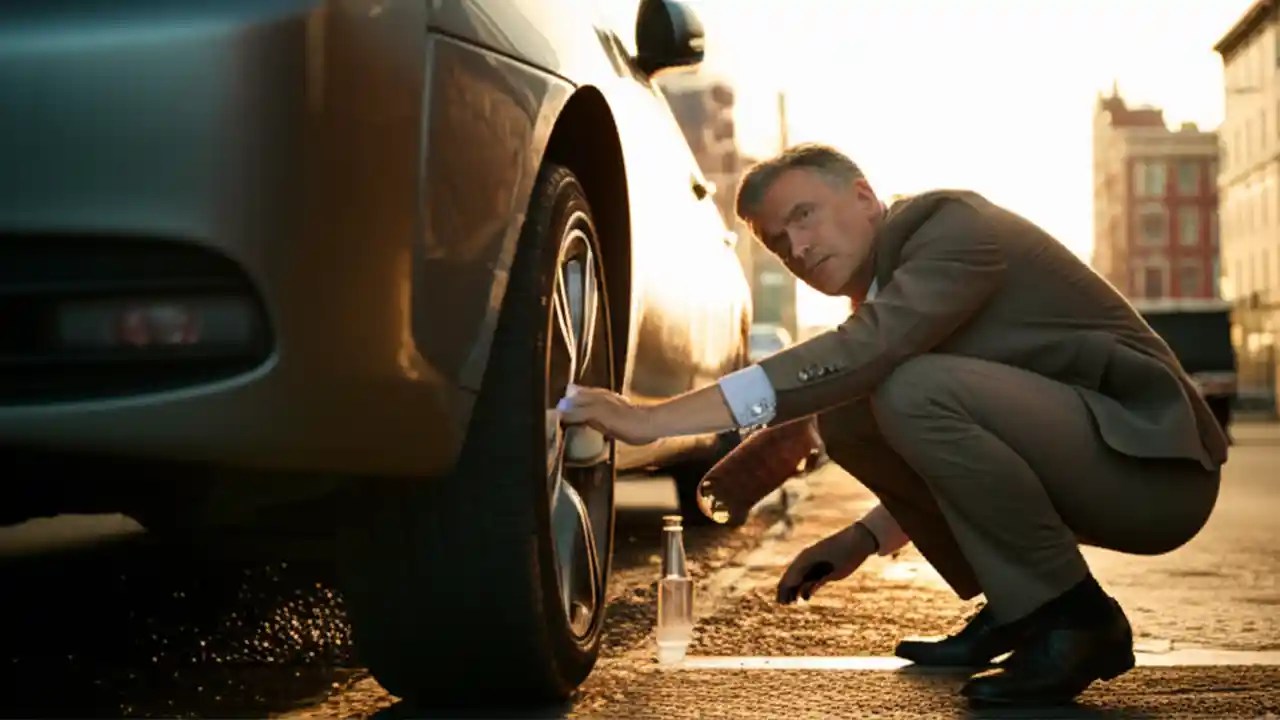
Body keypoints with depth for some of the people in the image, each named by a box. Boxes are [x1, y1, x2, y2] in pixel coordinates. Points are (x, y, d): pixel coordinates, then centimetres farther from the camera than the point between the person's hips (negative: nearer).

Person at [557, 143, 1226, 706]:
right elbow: (950, 451, 24)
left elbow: (865, 349, -33)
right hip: (1061, 457, 9)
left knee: (913, 389, -29)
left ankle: (1077, 621, -13)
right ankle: (1015, 612, 9)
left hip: (1156, 462, -9)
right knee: (845, 412, 0)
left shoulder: (955, 223, -15)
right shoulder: (881, 289, 13)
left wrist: (657, 417, -36)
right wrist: (867, 537, 8)